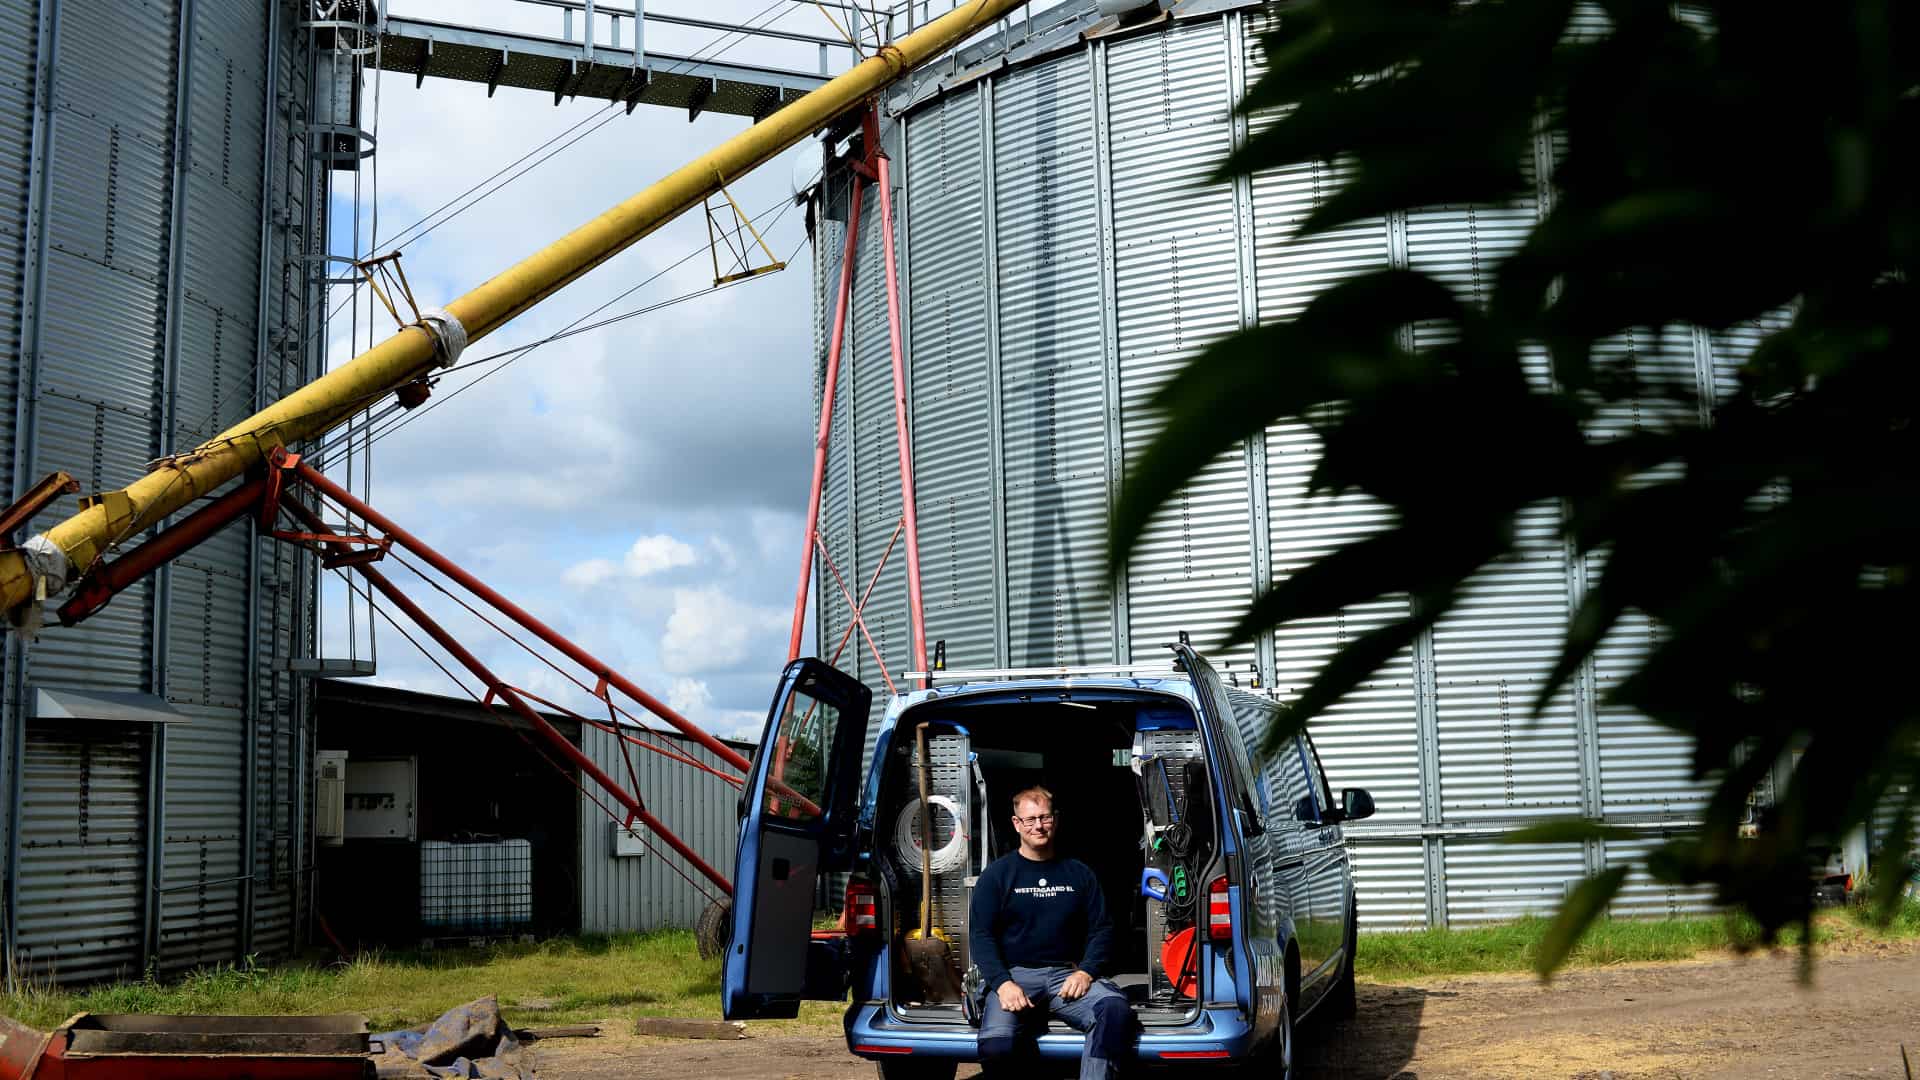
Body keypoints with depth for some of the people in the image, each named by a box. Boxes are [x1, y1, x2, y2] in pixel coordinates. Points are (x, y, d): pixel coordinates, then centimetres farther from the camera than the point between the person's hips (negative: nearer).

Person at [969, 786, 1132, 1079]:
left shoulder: (1079, 874, 16)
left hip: (1067, 974, 2)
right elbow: (981, 934, 2)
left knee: (1115, 1009, -31)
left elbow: (1101, 929, 13)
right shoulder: (996, 875, 9)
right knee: (994, 1044, -33)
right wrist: (1003, 983, -14)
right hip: (1014, 973, -2)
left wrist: (1086, 972, -7)